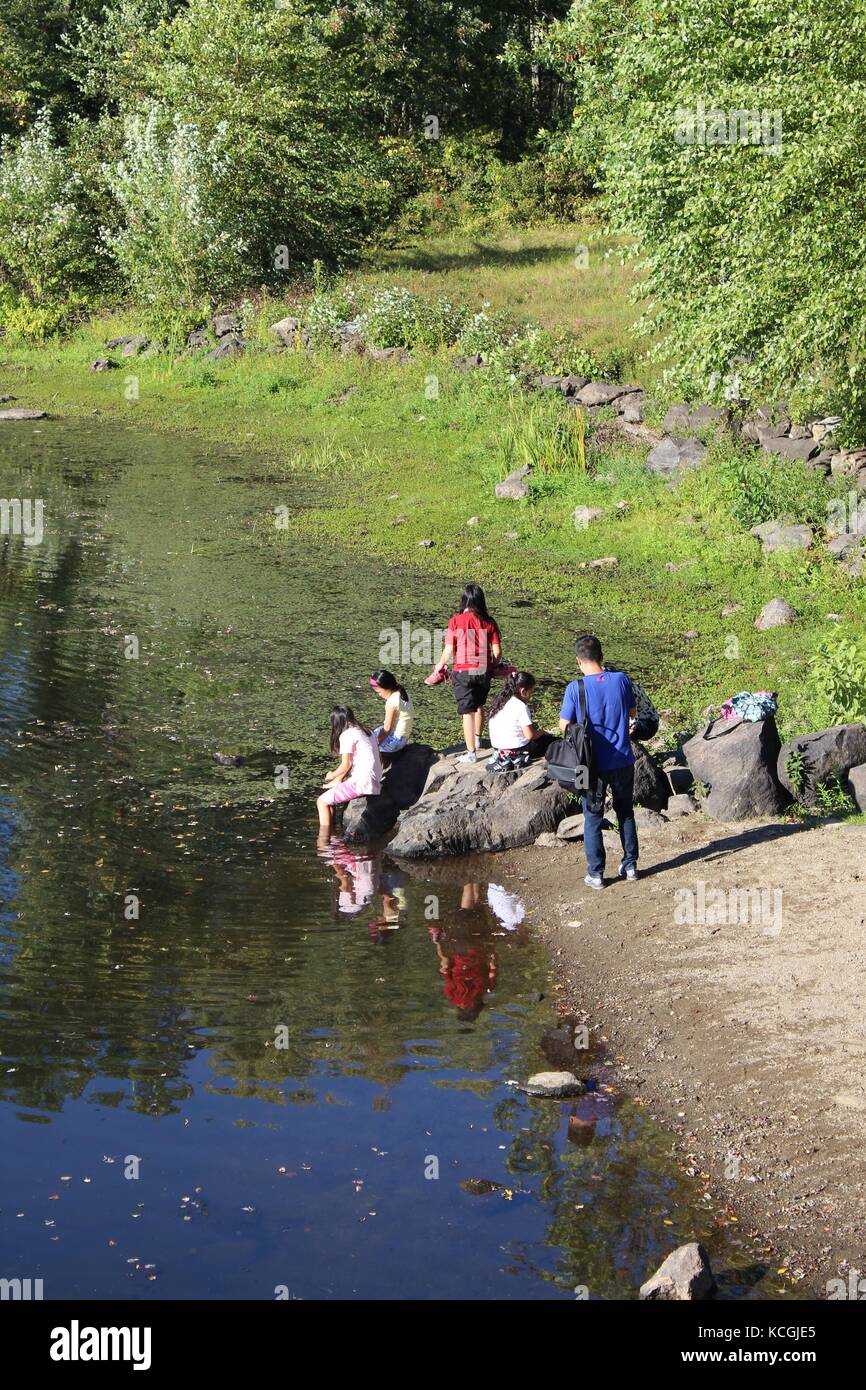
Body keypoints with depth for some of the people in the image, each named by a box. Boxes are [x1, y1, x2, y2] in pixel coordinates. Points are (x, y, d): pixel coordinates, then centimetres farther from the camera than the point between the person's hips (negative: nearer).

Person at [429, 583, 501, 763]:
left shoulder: (456, 621, -8)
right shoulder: (489, 623, 0)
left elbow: (449, 650, -8)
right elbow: (497, 651, -1)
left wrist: (439, 666, 11)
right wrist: (491, 667, 18)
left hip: (463, 672, -3)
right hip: (484, 671, 3)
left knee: (468, 712, 1)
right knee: (479, 705, 26)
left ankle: (471, 753, 2)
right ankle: (477, 739, 43)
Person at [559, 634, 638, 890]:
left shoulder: (575, 689, -15)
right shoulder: (621, 680, -6)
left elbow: (564, 725, -8)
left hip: (593, 764, -3)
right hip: (623, 761, 3)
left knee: (592, 818, 9)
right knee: (626, 813, 19)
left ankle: (596, 874, 11)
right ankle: (630, 866, 25)